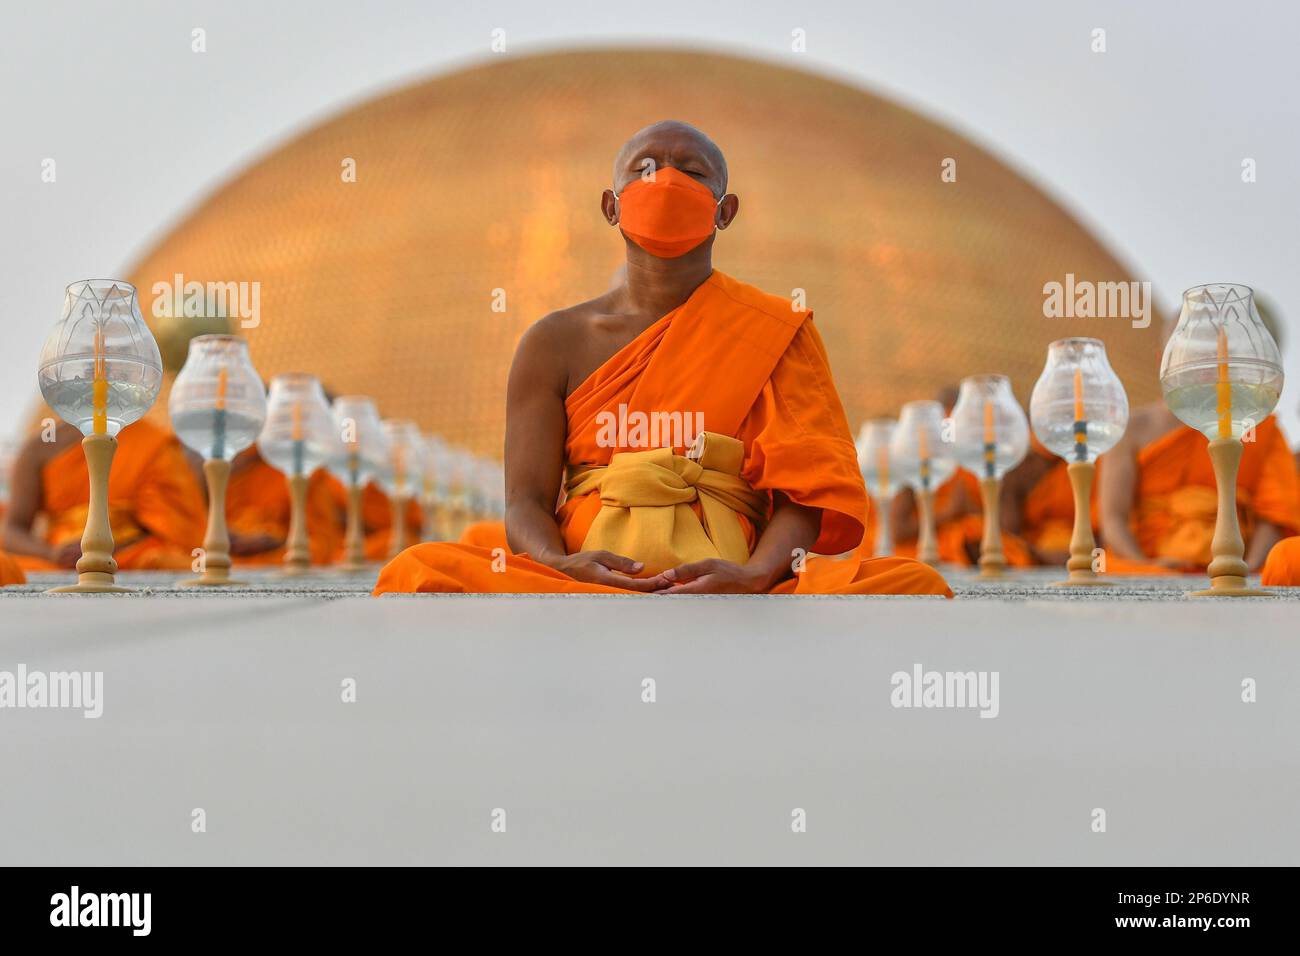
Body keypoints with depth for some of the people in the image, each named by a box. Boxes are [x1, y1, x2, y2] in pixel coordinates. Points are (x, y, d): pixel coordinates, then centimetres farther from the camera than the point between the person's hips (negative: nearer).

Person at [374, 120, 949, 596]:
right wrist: (559, 567, -19)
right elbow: (526, 500, 6)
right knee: (420, 573, -29)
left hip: (729, 587, 0)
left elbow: (803, 494, 3)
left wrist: (755, 577, -20)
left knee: (914, 584, -29)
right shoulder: (557, 341, 15)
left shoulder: (776, 332, 13)